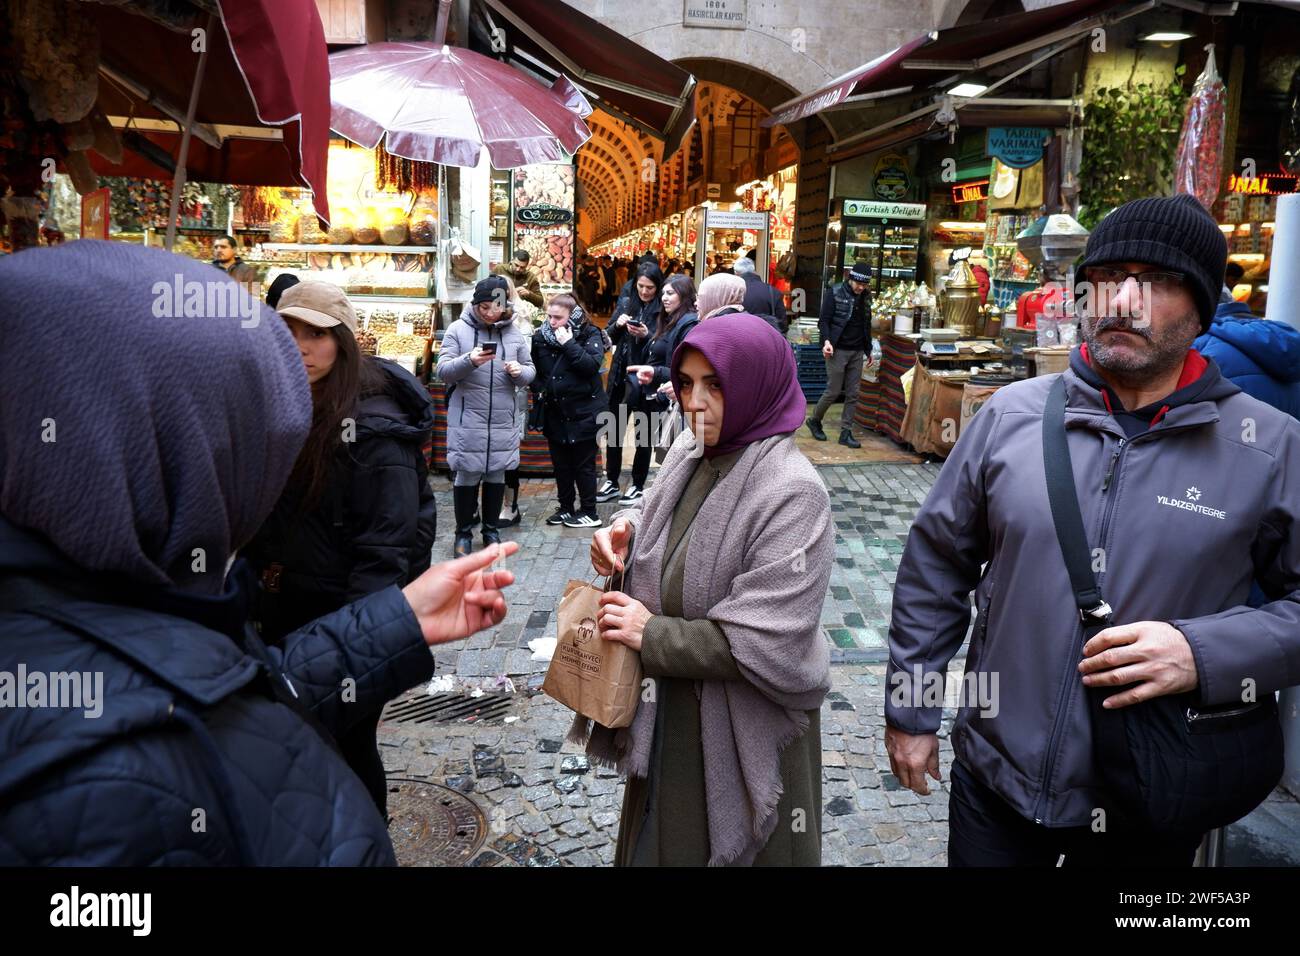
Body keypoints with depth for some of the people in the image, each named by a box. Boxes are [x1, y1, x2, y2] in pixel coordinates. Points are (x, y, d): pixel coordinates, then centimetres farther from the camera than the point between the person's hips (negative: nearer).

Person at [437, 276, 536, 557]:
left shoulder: (513, 333, 5)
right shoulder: (458, 329, -3)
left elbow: (530, 370, 10)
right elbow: (443, 371, -7)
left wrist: (520, 372, -14)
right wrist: (469, 360, -25)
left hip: (504, 420, 3)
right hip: (467, 420, -3)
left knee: (497, 475, 12)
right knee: (466, 475, 4)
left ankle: (491, 528, 27)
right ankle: (463, 532, 18)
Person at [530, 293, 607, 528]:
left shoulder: (590, 335, -7)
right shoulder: (540, 337, 4)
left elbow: (592, 365, -22)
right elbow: (533, 369, 16)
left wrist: (569, 344, -24)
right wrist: (539, 389, 0)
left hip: (583, 411, -5)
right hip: (554, 411, 5)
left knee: (583, 464, 2)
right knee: (560, 463, 14)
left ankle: (589, 512, 13)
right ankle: (566, 507, 27)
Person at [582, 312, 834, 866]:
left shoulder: (791, 493, -25)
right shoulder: (688, 451, -2)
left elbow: (767, 643, -28)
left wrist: (652, 636, -21)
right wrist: (627, 531, -6)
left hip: (744, 730, -7)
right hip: (665, 712, 7)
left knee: (725, 847, 16)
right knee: (661, 843, 26)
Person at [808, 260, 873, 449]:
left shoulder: (865, 297, 10)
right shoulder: (834, 293, -6)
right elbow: (824, 320, -8)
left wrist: (868, 349, 20)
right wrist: (826, 341, -23)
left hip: (857, 352, 6)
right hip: (838, 350, -5)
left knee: (853, 394, 4)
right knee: (833, 391, -2)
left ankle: (846, 432, 9)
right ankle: (814, 420, 21)